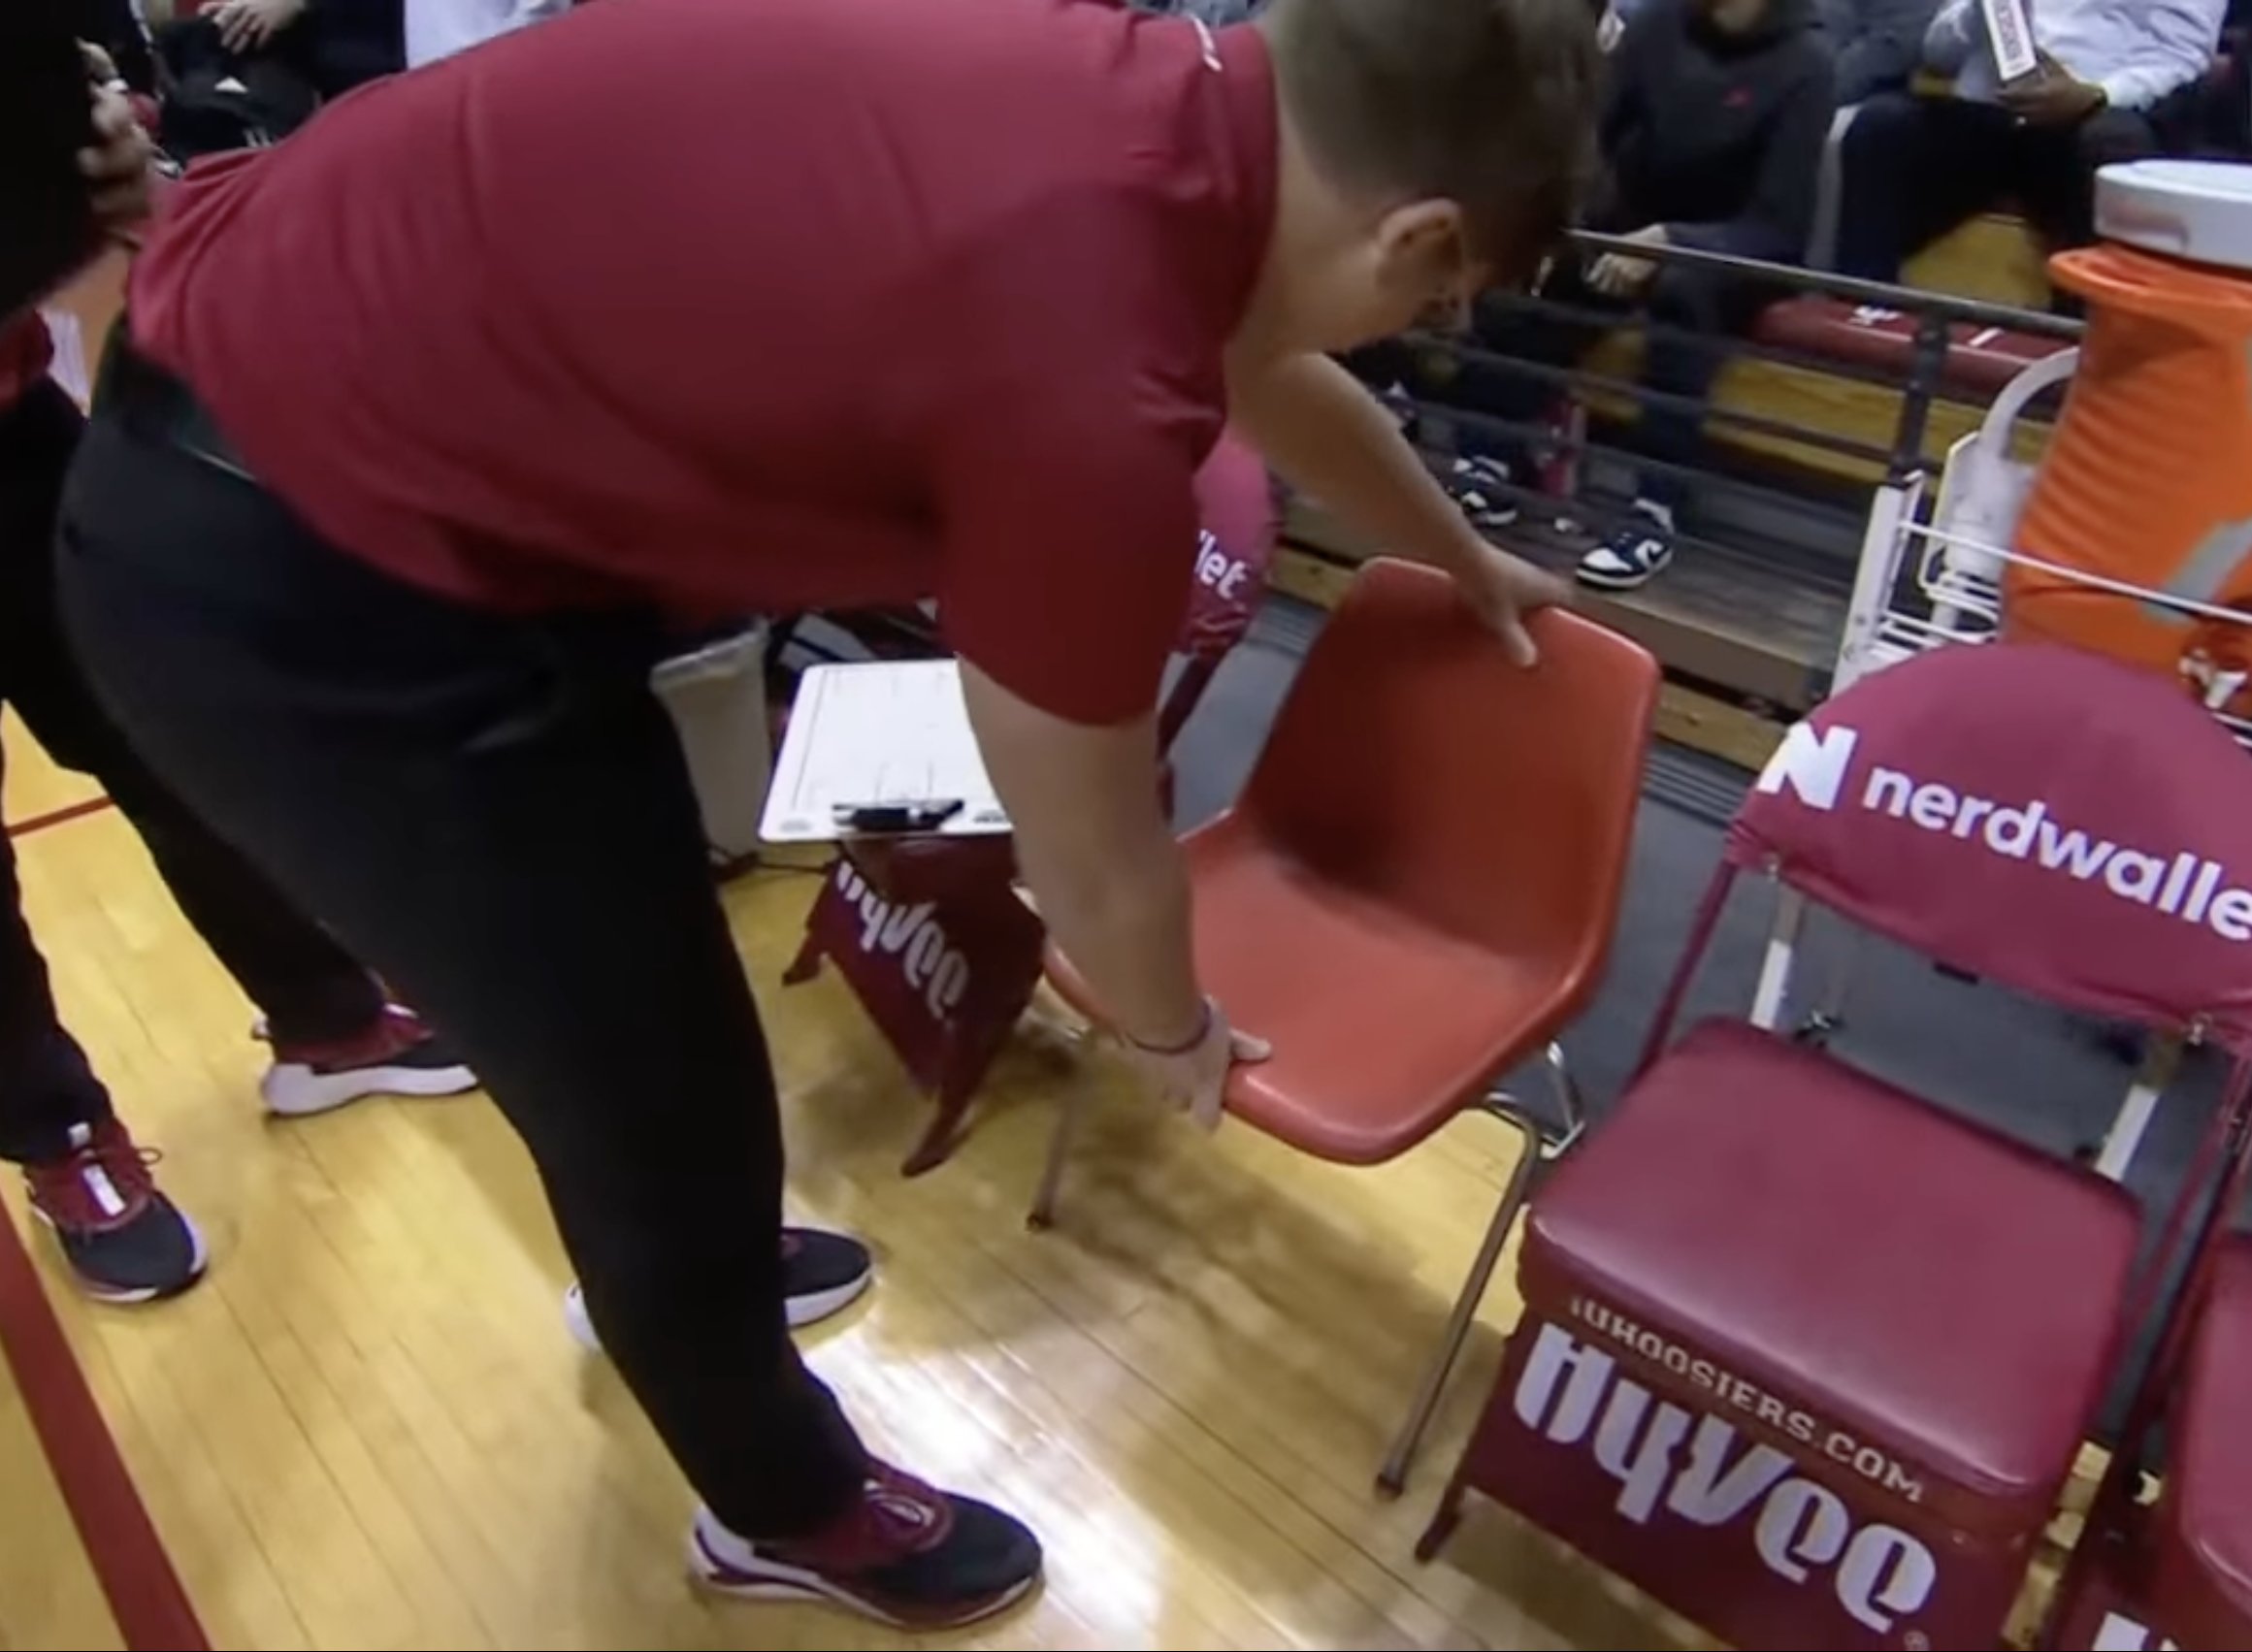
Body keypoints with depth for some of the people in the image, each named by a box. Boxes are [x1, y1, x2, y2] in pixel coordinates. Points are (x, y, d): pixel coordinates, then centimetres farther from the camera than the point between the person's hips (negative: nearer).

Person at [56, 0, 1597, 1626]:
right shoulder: (1091, 389, -27)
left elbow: (1268, 365, 21)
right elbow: (1095, 868, -10)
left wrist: (1462, 556, 37)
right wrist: (1177, 1032, 12)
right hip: (294, 565, -9)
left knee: (628, 991, 27)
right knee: (670, 1099, 7)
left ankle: (676, 1272, 56)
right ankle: (785, 1507, 37)